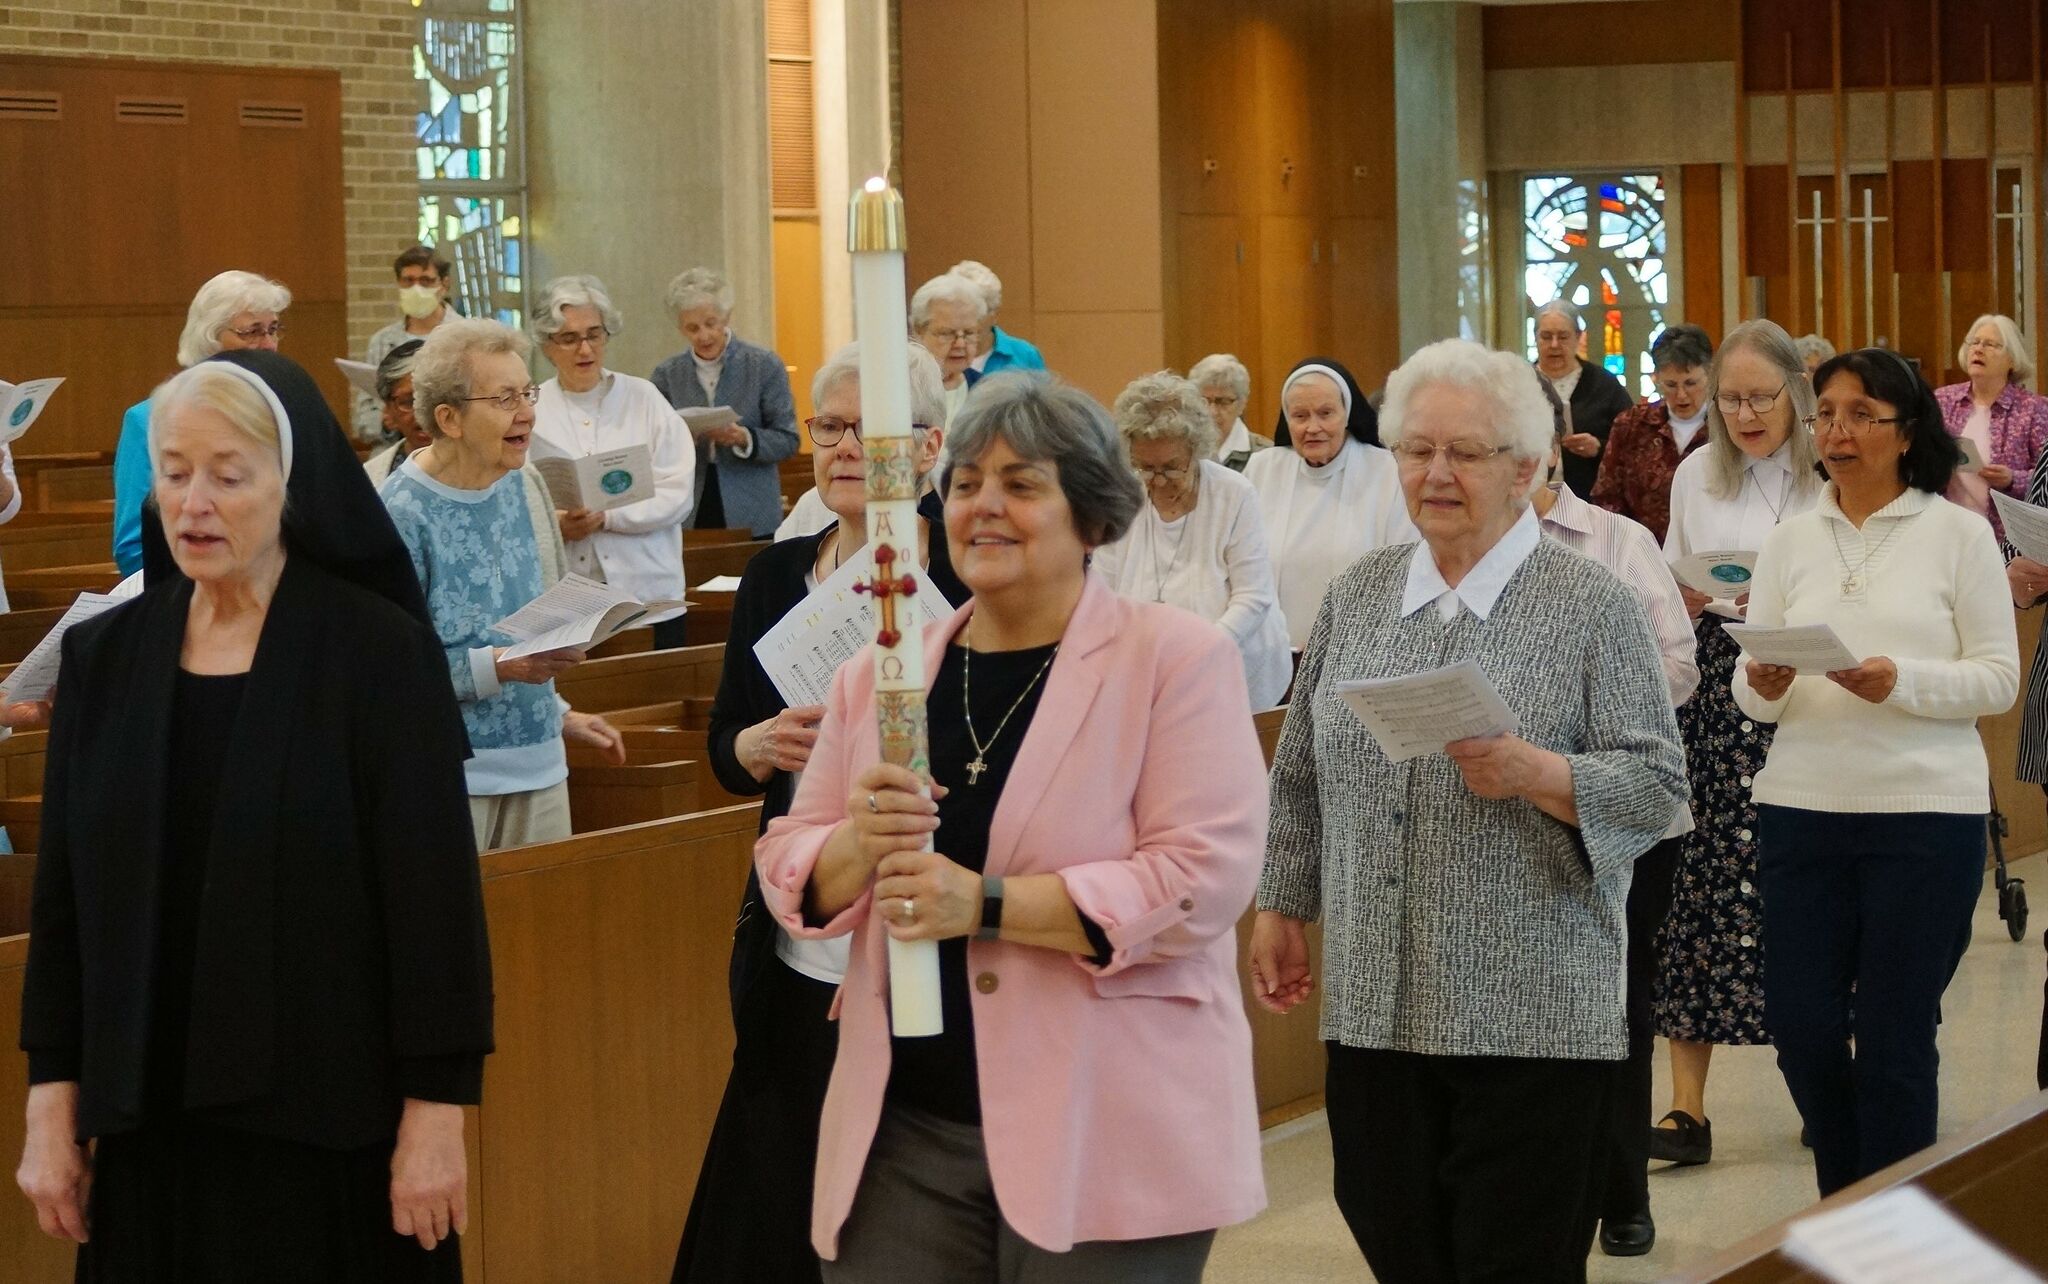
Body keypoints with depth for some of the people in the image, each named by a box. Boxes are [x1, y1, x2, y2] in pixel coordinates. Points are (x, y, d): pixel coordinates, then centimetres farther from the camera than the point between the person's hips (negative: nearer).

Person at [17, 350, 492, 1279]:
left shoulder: (381, 652, -8)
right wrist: (52, 1102, 3)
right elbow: (60, 897, 7)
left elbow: (434, 888, -10)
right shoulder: (102, 658, 5)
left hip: (334, 1113, -4)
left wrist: (435, 1111, -13)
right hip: (151, 1113, 4)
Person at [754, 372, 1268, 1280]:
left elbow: (1204, 879, -14)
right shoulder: (879, 675, 10)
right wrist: (858, 850, -12)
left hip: (1103, 1144, -4)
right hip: (903, 1133, 4)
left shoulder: (1176, 660, -3)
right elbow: (790, 878, 11)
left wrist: (986, 905, -20)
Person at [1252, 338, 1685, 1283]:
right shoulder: (1358, 595, 11)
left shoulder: (1593, 605, -3)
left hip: (1533, 1016, -4)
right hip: (1375, 999, 4)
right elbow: (1302, 775, 19)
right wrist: (1282, 905, 17)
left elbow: (1658, 787, -8)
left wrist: (1532, 773, -23)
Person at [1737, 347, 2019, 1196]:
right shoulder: (1790, 542, 10)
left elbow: (1999, 678, -3)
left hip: (1926, 812, -3)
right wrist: (1764, 687, -13)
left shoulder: (1958, 534, 0)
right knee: (1800, 1025, 3)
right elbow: (1747, 686, 10)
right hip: (1804, 805, 3)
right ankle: (1844, 1204, 27)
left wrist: (1901, 682, -19)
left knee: (1893, 1039, 1)